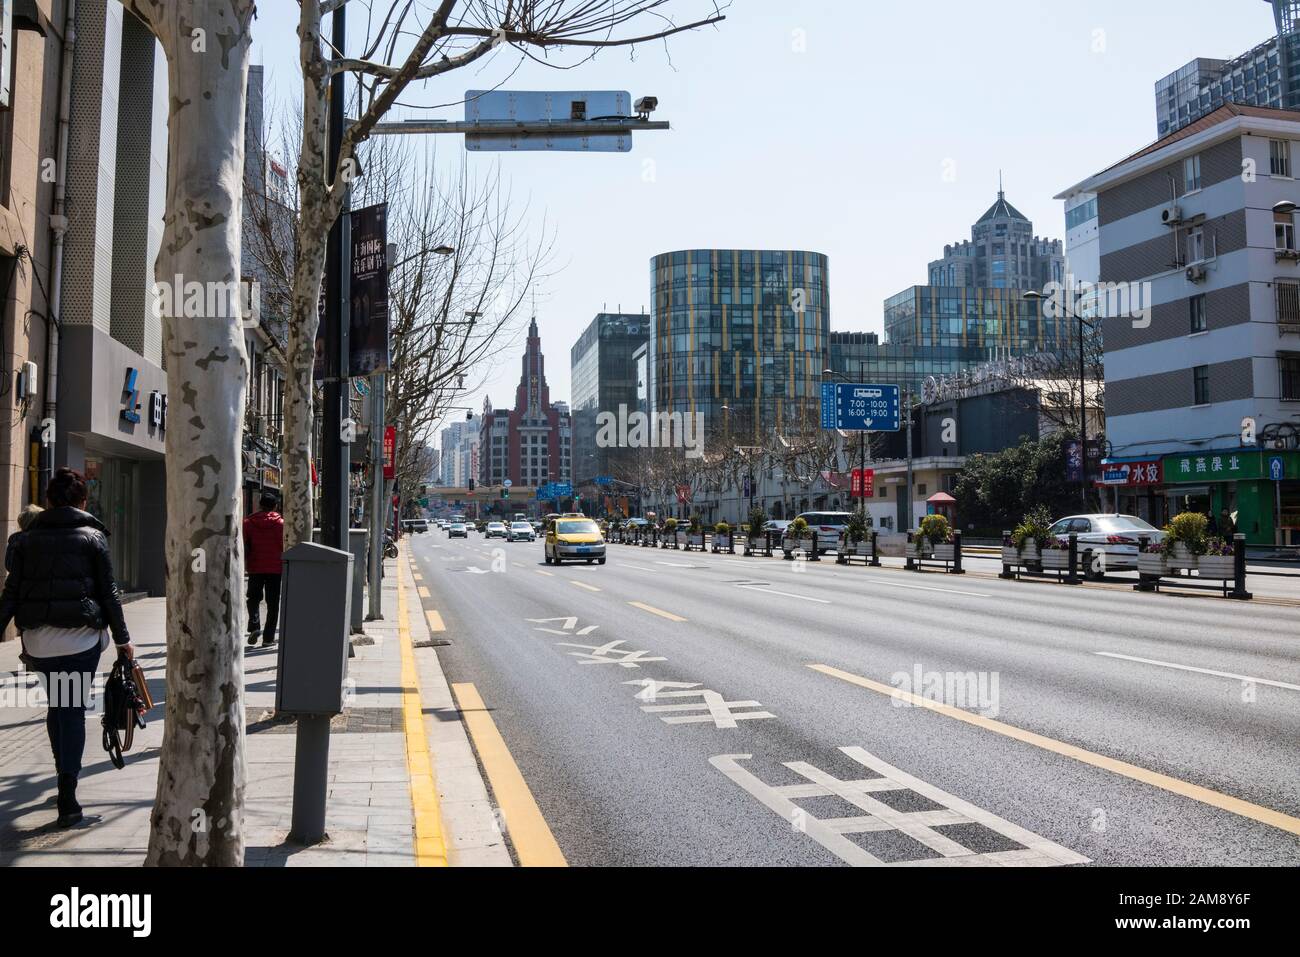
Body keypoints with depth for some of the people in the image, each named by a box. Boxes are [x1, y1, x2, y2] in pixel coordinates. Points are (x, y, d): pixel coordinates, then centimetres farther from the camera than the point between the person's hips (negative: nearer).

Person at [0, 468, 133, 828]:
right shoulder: (93, 536, 0)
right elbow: (109, 593, -1)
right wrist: (122, 639, 5)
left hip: (37, 638, 3)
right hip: (81, 636, -3)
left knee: (55, 705, 20)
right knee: (74, 710, 1)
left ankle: (63, 770, 30)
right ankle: (67, 797, -6)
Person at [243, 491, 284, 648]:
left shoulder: (248, 522, 1)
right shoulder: (280, 523, -3)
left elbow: (244, 547, 0)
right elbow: (284, 547, -3)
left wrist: (244, 565, 8)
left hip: (255, 568, 1)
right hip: (275, 569, -1)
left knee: (253, 599, 14)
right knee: (273, 603, 5)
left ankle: (254, 626, -8)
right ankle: (268, 637, 3)